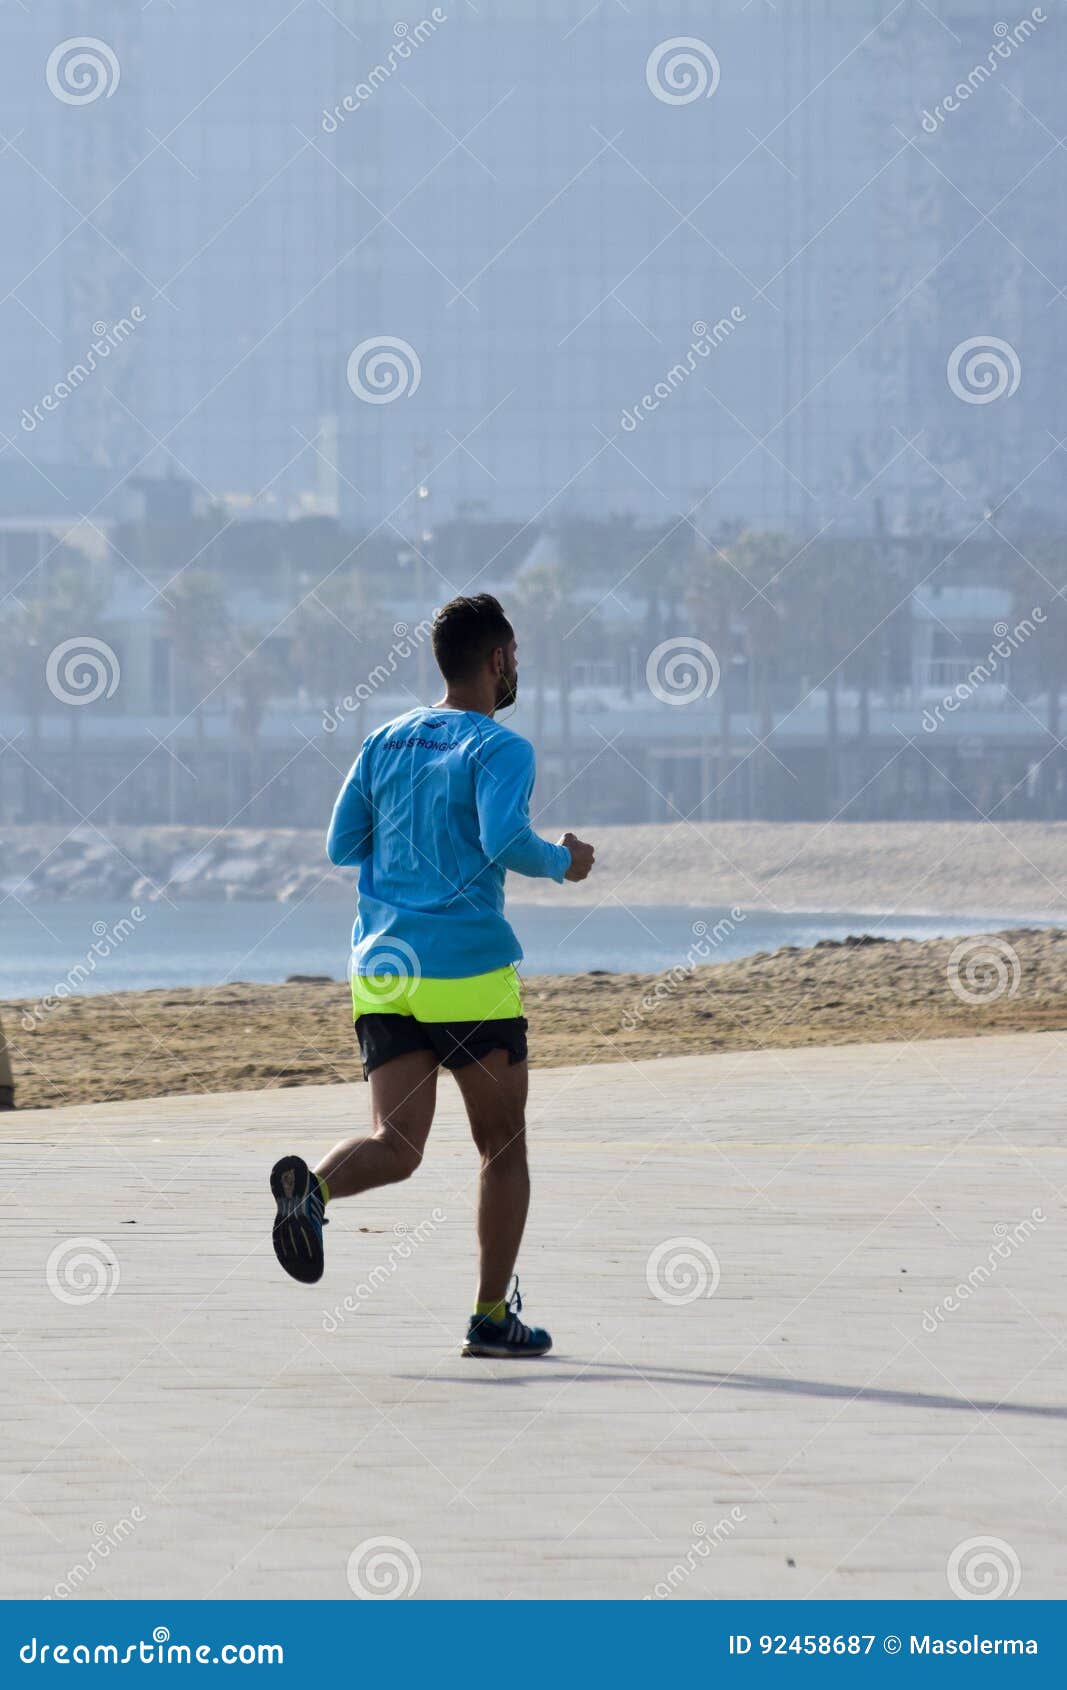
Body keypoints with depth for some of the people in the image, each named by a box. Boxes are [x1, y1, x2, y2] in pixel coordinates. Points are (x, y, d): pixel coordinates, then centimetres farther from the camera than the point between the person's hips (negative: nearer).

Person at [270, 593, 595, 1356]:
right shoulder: (500, 749, -6)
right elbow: (505, 840, -21)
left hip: (381, 970, 5)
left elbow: (341, 846, 15)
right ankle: (493, 1316, 10)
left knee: (396, 1145, 0)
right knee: (503, 1145, 10)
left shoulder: (386, 742, 13)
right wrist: (562, 862, -2)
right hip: (469, 971, -5)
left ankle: (312, 1184, -32)